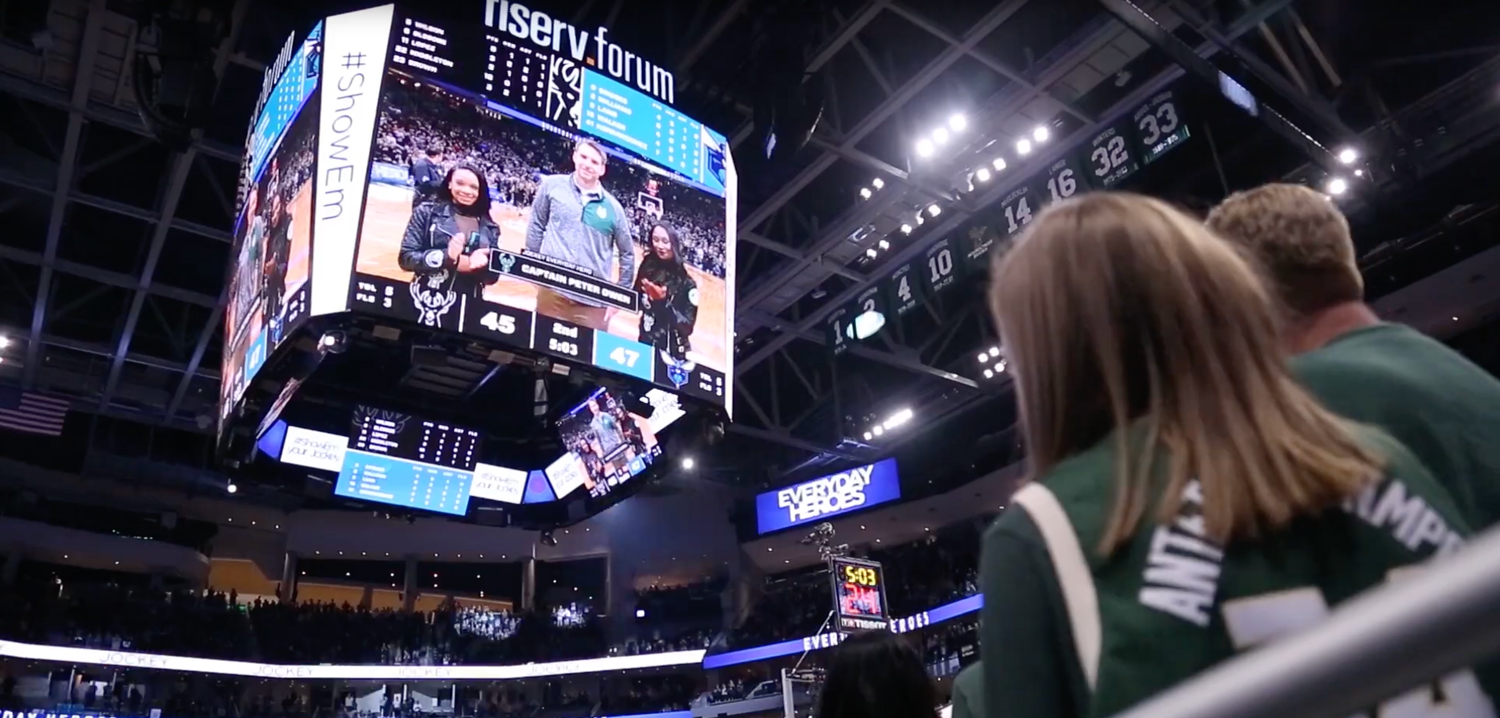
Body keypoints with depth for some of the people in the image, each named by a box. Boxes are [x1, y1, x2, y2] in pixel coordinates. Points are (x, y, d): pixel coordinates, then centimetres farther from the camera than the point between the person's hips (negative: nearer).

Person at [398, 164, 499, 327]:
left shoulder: (489, 228, 9)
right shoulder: (428, 212, 2)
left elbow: (492, 276, 8)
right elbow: (406, 258, -6)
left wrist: (482, 265, -15)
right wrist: (448, 257, -19)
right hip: (424, 306, -2)